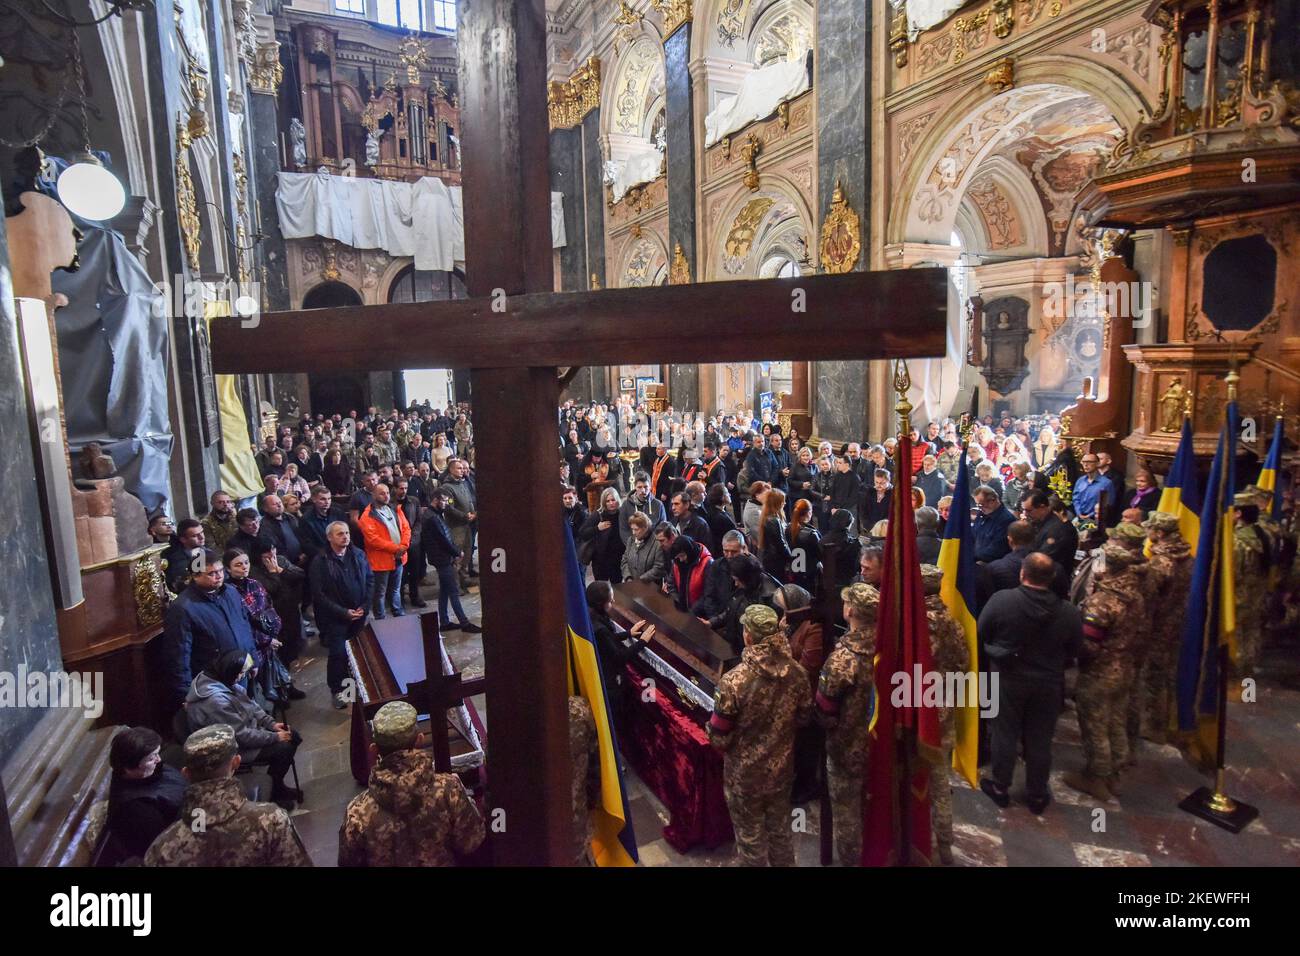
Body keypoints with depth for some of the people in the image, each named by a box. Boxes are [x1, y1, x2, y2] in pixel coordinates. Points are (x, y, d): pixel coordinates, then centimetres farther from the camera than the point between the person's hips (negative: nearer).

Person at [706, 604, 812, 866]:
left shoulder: (734, 681, -29)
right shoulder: (797, 673, -14)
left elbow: (719, 736, -19)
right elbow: (803, 718, 3)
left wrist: (712, 730, 3)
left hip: (745, 774, -4)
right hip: (782, 768, 4)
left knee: (750, 837, 18)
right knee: (780, 830, 26)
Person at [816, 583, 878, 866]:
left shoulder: (843, 657, -28)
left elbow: (824, 707, -18)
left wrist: (829, 725, 2)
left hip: (848, 747, -6)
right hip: (881, 743, 6)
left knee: (847, 813, 15)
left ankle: (852, 860, 30)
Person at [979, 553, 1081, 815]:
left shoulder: (1000, 600, -20)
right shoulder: (1069, 612, -14)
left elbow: (981, 634, -9)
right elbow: (1074, 650, 0)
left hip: (1007, 679, -1)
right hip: (1049, 684, 1)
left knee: (1005, 735, 13)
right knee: (1040, 741, 15)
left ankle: (999, 787, 28)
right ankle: (1037, 795, 30)